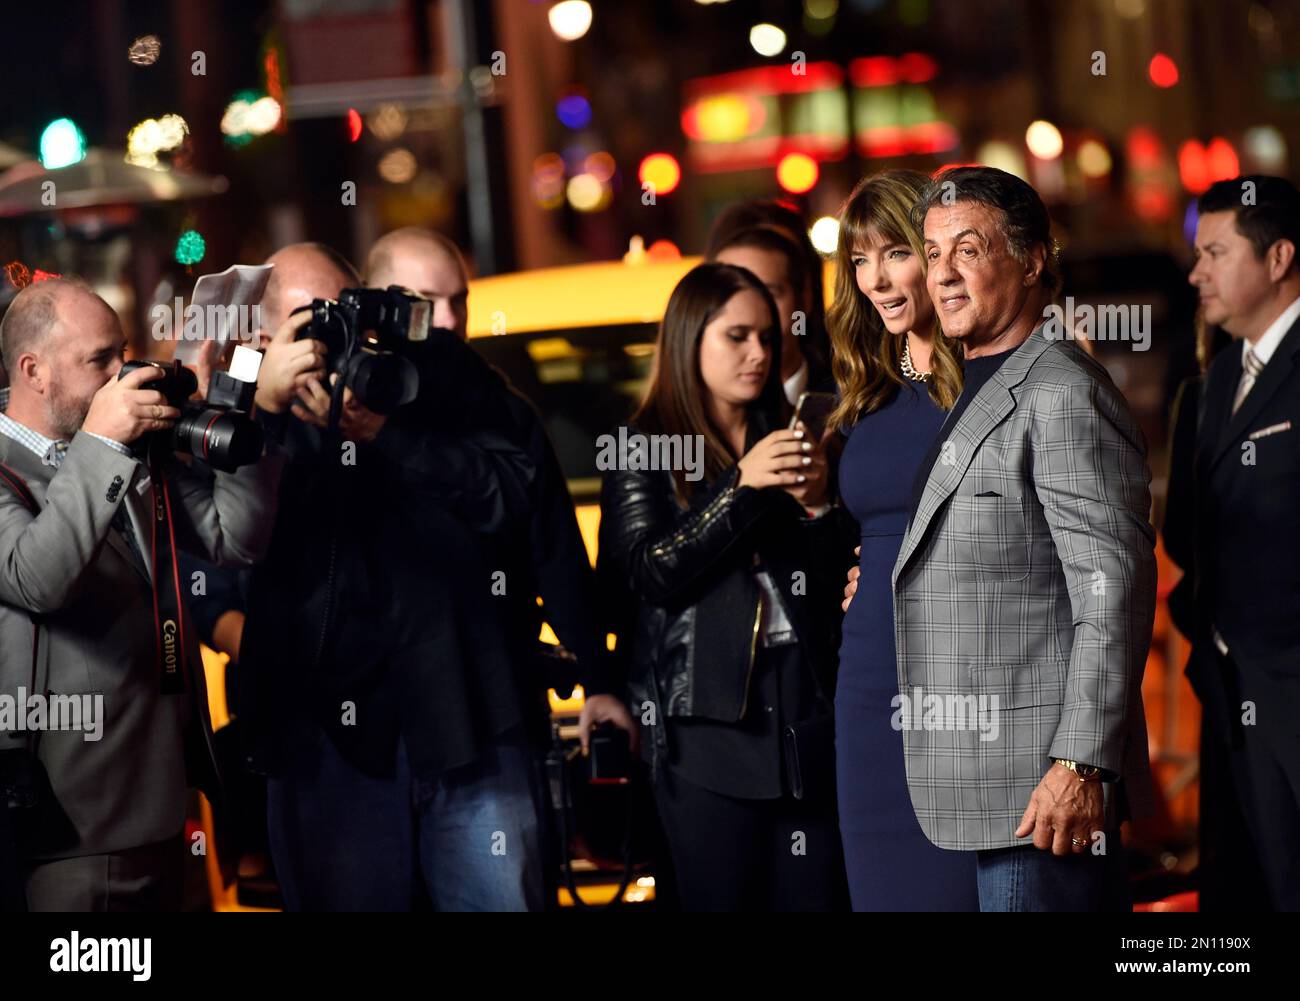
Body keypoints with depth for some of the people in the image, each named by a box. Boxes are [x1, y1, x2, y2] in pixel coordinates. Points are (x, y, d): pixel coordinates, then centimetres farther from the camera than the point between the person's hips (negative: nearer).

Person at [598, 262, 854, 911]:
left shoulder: (786, 439, 17)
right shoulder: (644, 451, 4)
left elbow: (838, 577, 14)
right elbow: (651, 572, -9)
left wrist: (815, 505, -5)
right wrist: (743, 486, -14)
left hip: (803, 706, 4)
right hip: (706, 717, -4)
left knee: (815, 897, -3)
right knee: (723, 900, -6)